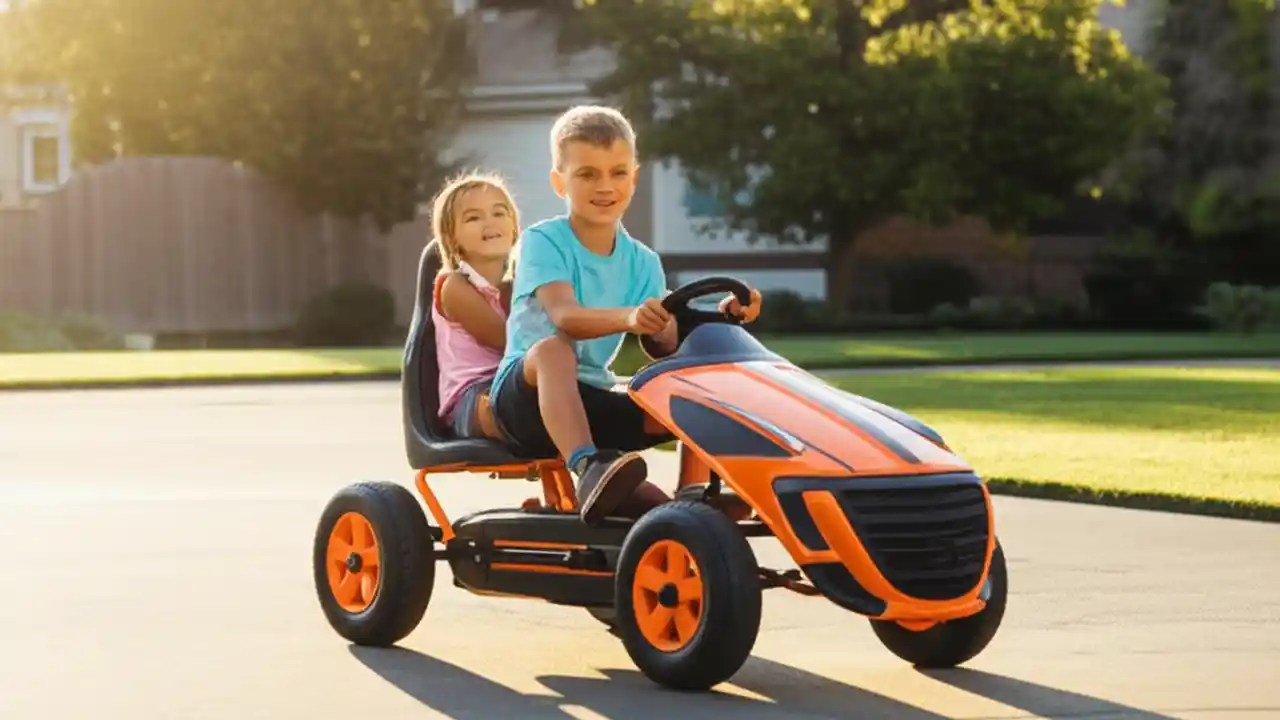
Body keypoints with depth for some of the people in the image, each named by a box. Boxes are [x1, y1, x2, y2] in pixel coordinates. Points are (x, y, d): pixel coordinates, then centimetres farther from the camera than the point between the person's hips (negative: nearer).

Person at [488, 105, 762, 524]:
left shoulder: (642, 263, 10)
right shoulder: (543, 241, -7)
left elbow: (662, 344, -4)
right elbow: (563, 316, -26)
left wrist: (717, 319, -22)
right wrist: (628, 317, -45)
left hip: (590, 399, 5)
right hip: (526, 390, -5)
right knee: (553, 349, -40)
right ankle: (589, 469, -57)